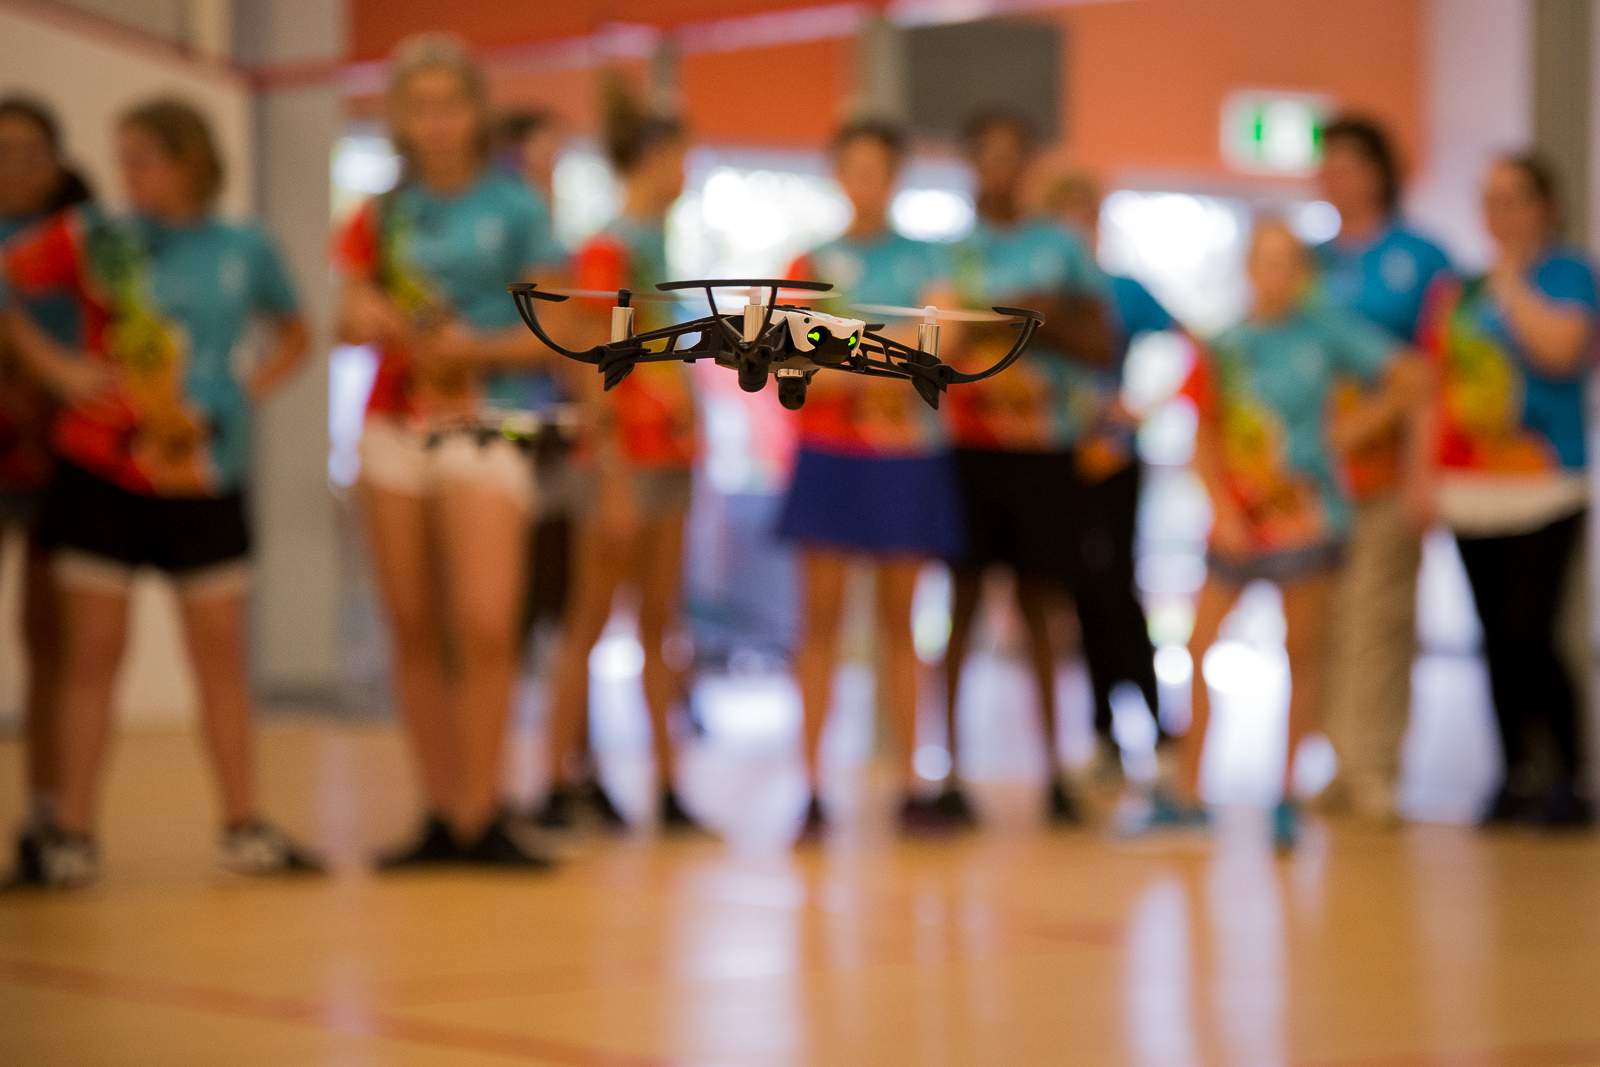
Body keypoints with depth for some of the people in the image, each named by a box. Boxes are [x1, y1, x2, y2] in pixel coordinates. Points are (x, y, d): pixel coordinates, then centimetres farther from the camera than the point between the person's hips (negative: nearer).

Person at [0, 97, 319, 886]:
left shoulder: (244, 250, 4)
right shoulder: (95, 240, -2)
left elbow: (294, 337, 19)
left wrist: (249, 390, 3)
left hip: (204, 482, 2)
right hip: (102, 476, -2)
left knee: (222, 657, 6)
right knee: (93, 655, 1)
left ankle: (244, 827, 14)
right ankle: (72, 833, 4)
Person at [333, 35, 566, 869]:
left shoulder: (514, 207, 2)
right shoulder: (383, 214, 13)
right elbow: (351, 316, 11)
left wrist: (479, 346, -15)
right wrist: (378, 321, -11)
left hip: (485, 424, -4)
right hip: (394, 425, 4)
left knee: (486, 626, -15)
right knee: (414, 632, 4)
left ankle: (483, 814, -8)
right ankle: (441, 813, 10)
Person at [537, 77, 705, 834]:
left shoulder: (657, 245, 12)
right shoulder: (607, 251, -12)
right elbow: (594, 372, -15)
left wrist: (690, 444, 13)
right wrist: (614, 479, -18)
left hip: (671, 452, 8)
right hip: (627, 457, -8)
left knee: (660, 628, 9)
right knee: (589, 622, -2)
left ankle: (669, 787, 12)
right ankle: (562, 786, 2)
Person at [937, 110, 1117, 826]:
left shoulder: (1061, 247, 11)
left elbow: (1100, 344, 6)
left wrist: (1045, 321, -8)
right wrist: (1007, 315, -11)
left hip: (1044, 447, 2)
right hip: (966, 443, -2)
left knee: (1039, 603, 7)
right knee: (958, 602, -4)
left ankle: (1054, 767, 13)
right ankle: (949, 771, -1)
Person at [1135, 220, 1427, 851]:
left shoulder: (1325, 331, 0)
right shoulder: (1225, 346, 9)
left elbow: (1413, 378, -2)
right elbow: (1206, 438, 7)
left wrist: (1351, 431, -3)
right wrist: (1223, 508, -6)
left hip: (1304, 513, -3)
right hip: (1236, 524, 4)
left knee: (1301, 654, 0)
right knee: (1199, 649, 0)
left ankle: (1287, 798, 7)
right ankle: (1187, 794, 7)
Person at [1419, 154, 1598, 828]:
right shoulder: (1459, 292, 15)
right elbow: (1432, 383, 17)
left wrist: (1510, 278, -9)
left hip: (1543, 491, -6)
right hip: (1470, 493, 6)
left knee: (1528, 638, -13)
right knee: (1497, 641, 5)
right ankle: (1517, 777, 12)